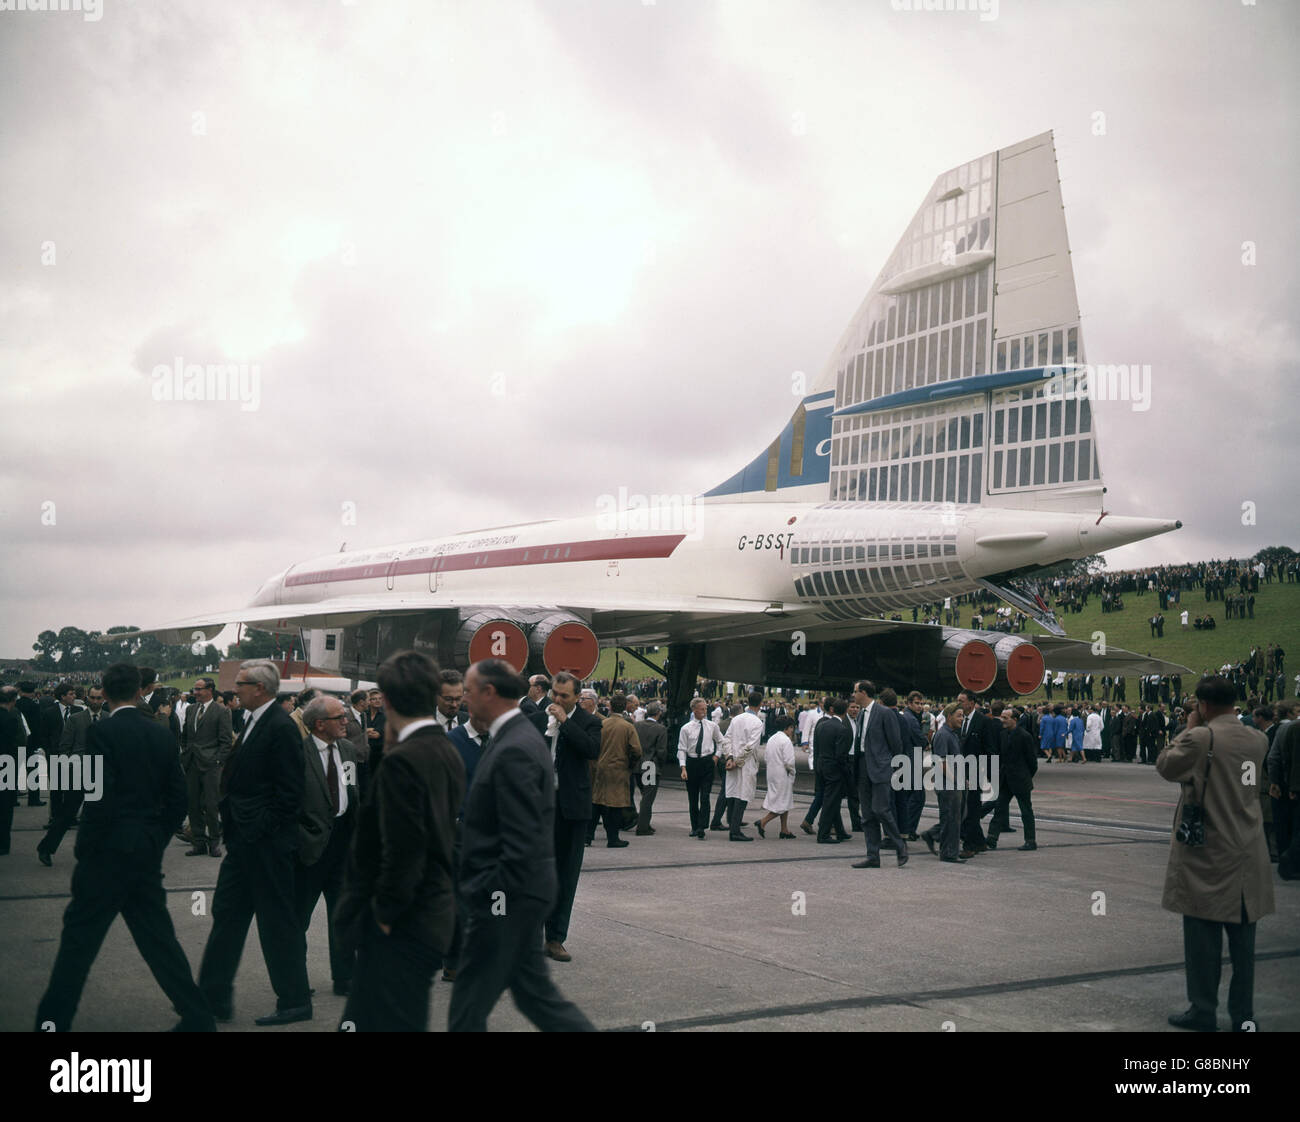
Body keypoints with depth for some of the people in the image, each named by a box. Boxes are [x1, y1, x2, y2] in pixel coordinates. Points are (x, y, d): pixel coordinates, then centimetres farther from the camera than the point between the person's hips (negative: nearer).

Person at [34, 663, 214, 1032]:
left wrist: (85, 851, -7)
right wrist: (155, 842, 15)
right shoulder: (161, 734, 6)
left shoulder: (102, 732, -11)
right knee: (157, 936, 11)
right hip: (147, 855, 6)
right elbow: (177, 798, 7)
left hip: (108, 852, -6)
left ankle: (53, 1019, 10)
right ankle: (198, 1017, 11)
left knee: (79, 936, 4)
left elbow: (99, 798, -17)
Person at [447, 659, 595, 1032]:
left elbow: (521, 843, -24)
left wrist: (495, 898, -20)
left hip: (504, 901, -10)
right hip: (522, 894, 10)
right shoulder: (524, 736, 11)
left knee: (468, 1007, 3)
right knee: (533, 991, 16)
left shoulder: (513, 751, -21)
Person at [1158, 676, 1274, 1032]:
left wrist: (1189, 728, 3)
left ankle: (1203, 1013, 12)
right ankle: (1243, 1016, 17)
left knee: (1203, 939, 5)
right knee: (1242, 941, 11)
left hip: (1207, 859, -5)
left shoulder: (1201, 738, -17)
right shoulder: (1257, 739, 2)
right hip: (1248, 858, 6)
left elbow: (1165, 765, -4)